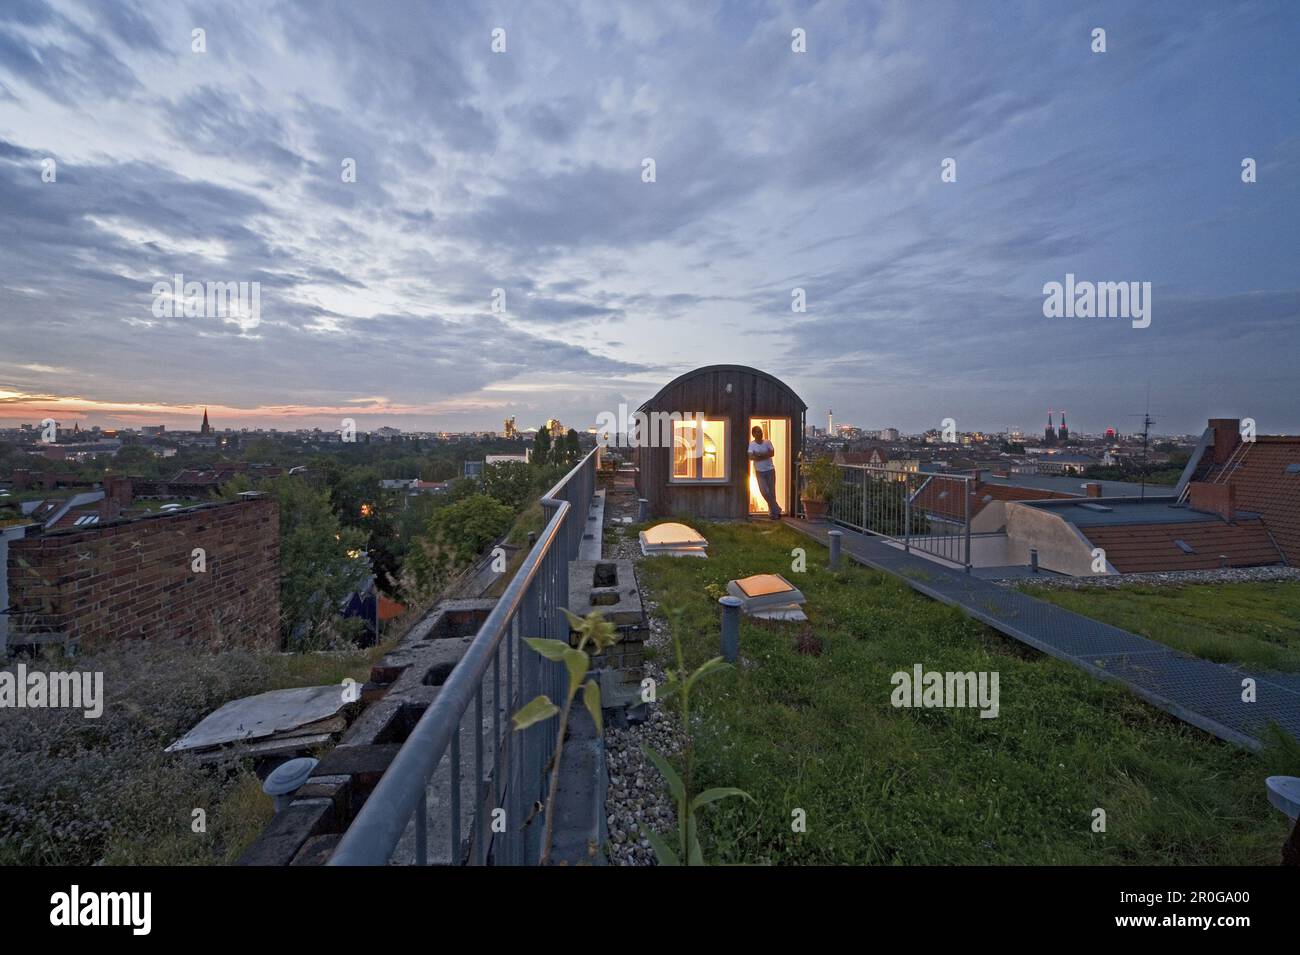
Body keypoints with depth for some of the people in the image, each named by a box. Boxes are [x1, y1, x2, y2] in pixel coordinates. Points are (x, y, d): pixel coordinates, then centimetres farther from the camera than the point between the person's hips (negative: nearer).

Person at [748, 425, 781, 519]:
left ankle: (773, 511, 18)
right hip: (759, 472, -1)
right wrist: (765, 455, -19)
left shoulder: (767, 442, 1)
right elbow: (751, 457, -19)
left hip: (770, 470, 1)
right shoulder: (751, 444, -5)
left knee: (772, 492, 3)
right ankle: (776, 510, 8)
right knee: (764, 492, -9)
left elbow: (772, 453, -13)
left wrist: (759, 454, -19)